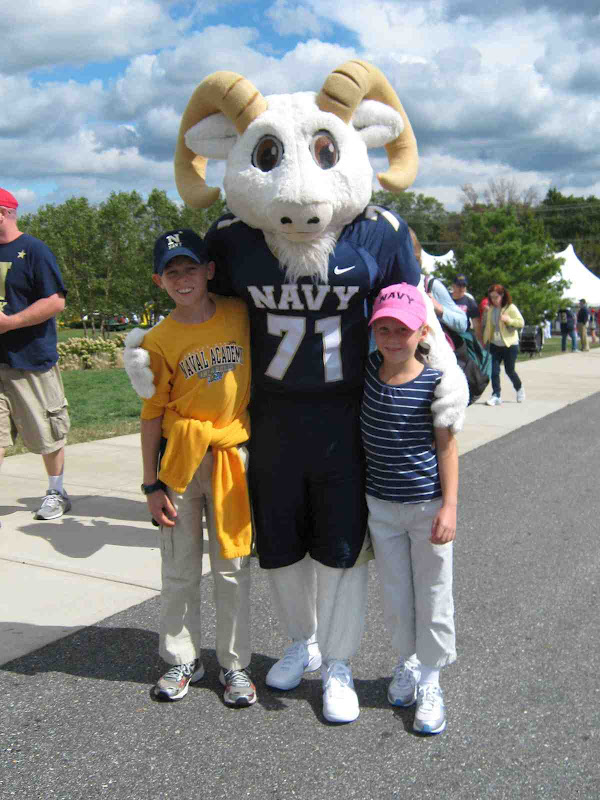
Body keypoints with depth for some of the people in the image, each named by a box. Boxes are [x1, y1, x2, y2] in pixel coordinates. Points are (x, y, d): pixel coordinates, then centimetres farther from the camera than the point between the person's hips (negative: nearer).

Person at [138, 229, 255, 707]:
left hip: (232, 455, 0)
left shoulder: (240, 314, -3)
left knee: (233, 567, 8)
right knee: (179, 568, 10)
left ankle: (235, 664, 23)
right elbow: (153, 414, -2)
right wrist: (152, 484, -2)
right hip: (178, 454, 0)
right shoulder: (159, 340, -5)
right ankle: (183, 660, 28)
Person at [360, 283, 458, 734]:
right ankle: (407, 662, 38)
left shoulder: (435, 382, -14)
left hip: (427, 506, -3)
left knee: (432, 596, 9)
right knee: (395, 593, 17)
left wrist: (449, 506, -13)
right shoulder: (366, 371, -4)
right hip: (380, 506, 4)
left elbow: (446, 447, -9)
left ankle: (429, 681, 26)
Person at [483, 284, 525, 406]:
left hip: (509, 344, -4)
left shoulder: (511, 308, -9)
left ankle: (519, 389, 32)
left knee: (509, 370, 5)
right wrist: (485, 341, 10)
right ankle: (496, 396, 2)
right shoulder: (491, 309, 7)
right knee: (494, 371, -4)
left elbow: (521, 323, -11)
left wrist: (509, 320, -26)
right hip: (495, 344, 4)